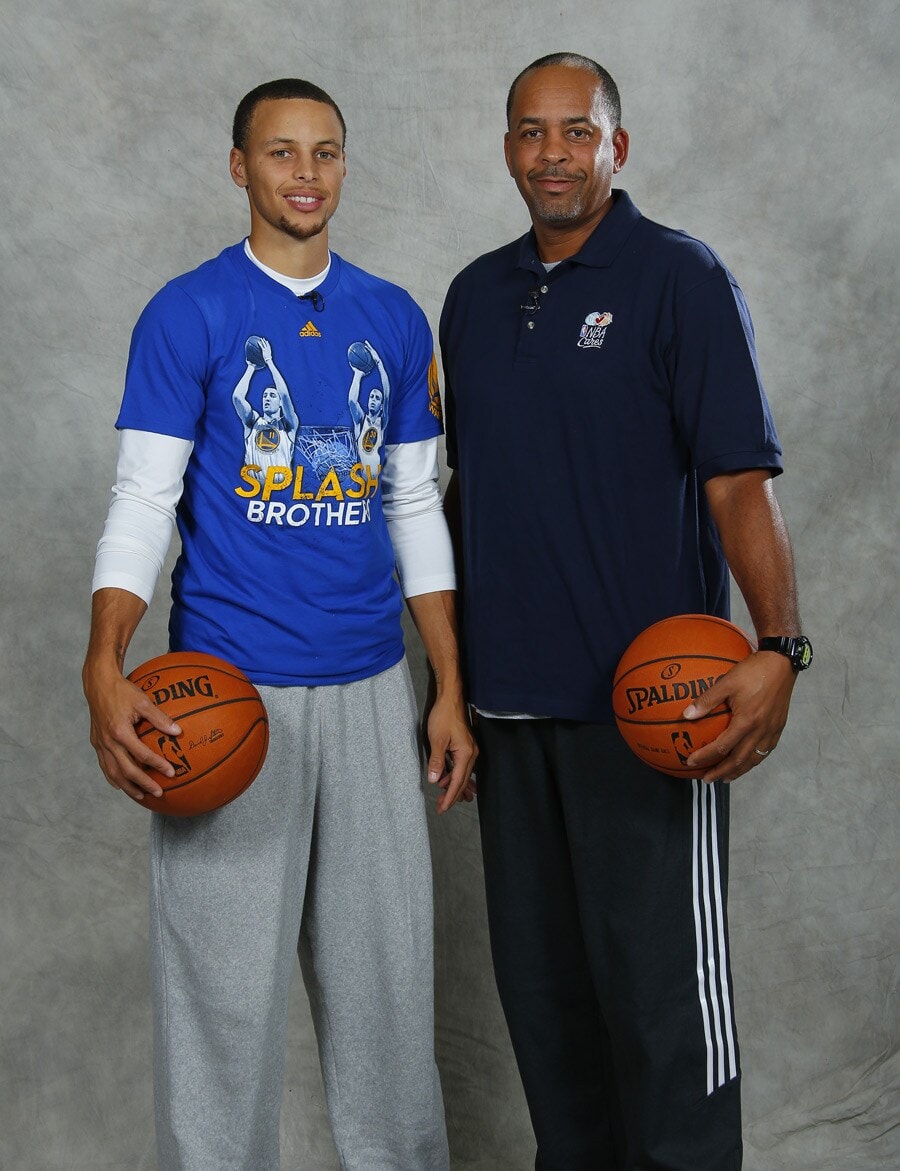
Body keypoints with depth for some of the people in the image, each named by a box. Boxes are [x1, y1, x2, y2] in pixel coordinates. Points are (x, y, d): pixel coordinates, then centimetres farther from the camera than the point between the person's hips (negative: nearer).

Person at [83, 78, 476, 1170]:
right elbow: (143, 501, -6)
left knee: (386, 969, 10)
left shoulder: (394, 318, 10)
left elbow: (416, 509, 13)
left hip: (370, 688, 4)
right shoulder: (189, 313, -2)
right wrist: (105, 672, -21)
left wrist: (450, 692, 9)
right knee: (225, 985, 1)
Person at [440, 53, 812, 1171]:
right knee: (539, 975, 14)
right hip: (509, 693, 6)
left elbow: (737, 481, -12)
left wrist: (776, 648, -25)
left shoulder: (680, 278, -5)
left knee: (658, 977, -3)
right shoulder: (476, 294, 13)